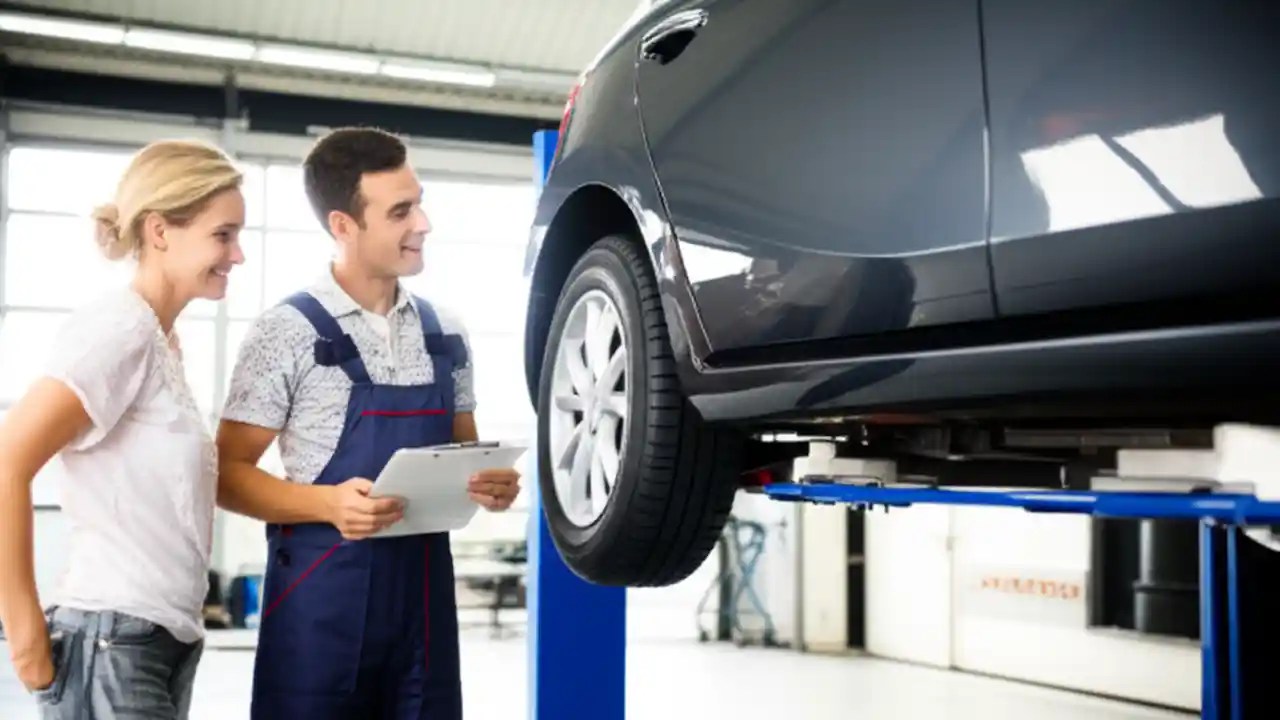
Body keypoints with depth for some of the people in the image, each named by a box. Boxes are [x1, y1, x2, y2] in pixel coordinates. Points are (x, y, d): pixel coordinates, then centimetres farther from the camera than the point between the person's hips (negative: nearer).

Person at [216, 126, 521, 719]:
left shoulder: (447, 336, 9)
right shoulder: (287, 333, -7)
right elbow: (229, 474, -7)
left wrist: (490, 484, -5)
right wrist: (329, 503, -23)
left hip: (424, 593, 5)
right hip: (321, 598, -5)